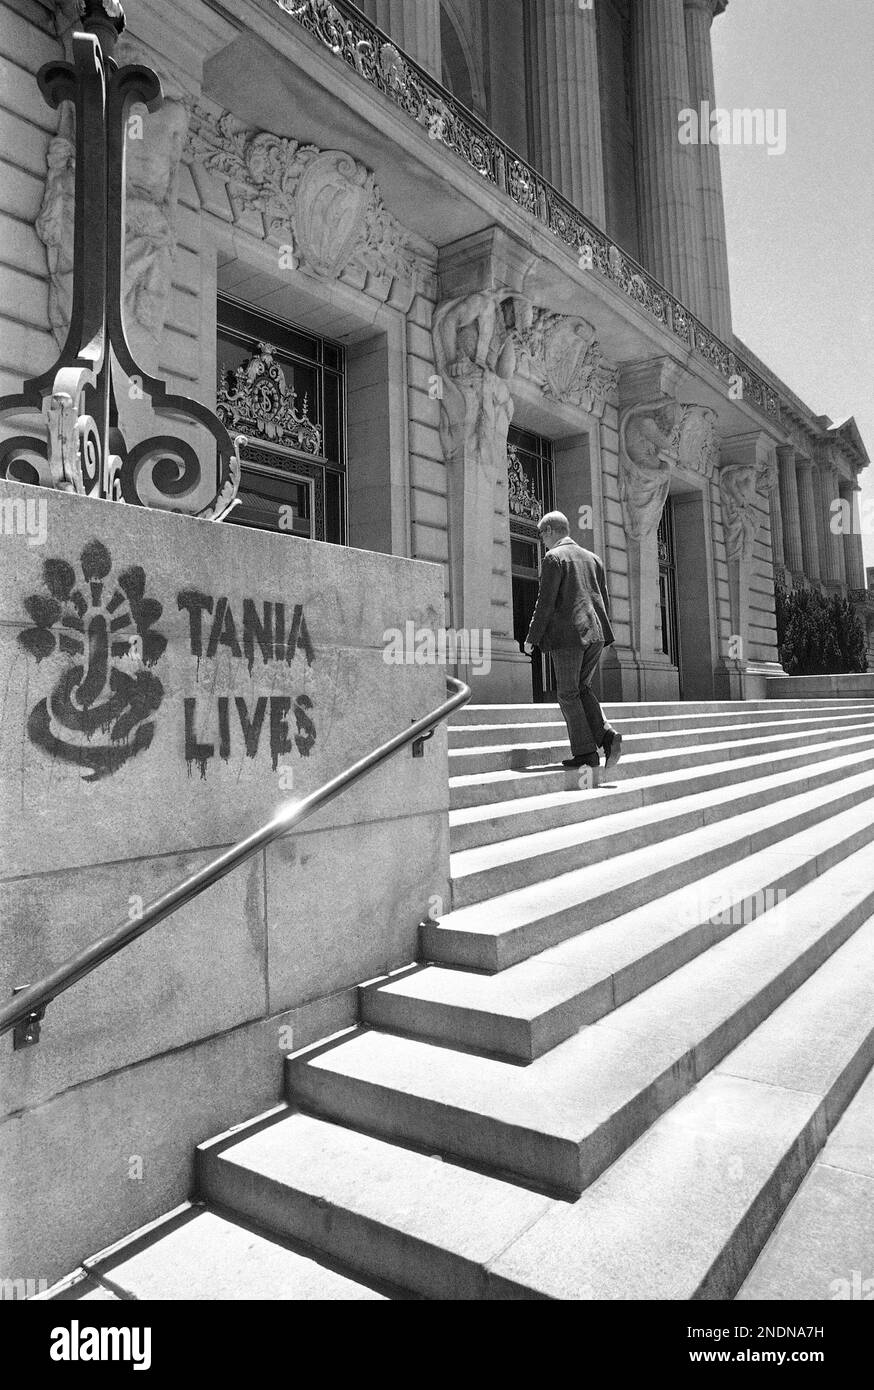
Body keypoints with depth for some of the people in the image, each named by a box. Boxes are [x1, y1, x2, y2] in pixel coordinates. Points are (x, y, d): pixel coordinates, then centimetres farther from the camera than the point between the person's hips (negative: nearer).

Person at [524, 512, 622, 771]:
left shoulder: (553, 558, -4)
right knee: (582, 689, 18)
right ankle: (607, 735, 0)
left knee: (568, 694, 2)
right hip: (595, 633, 7)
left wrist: (532, 638, -5)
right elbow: (604, 601, 17)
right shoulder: (592, 558, 17)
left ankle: (586, 752, 1)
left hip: (567, 635, -7)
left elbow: (546, 603, -11)